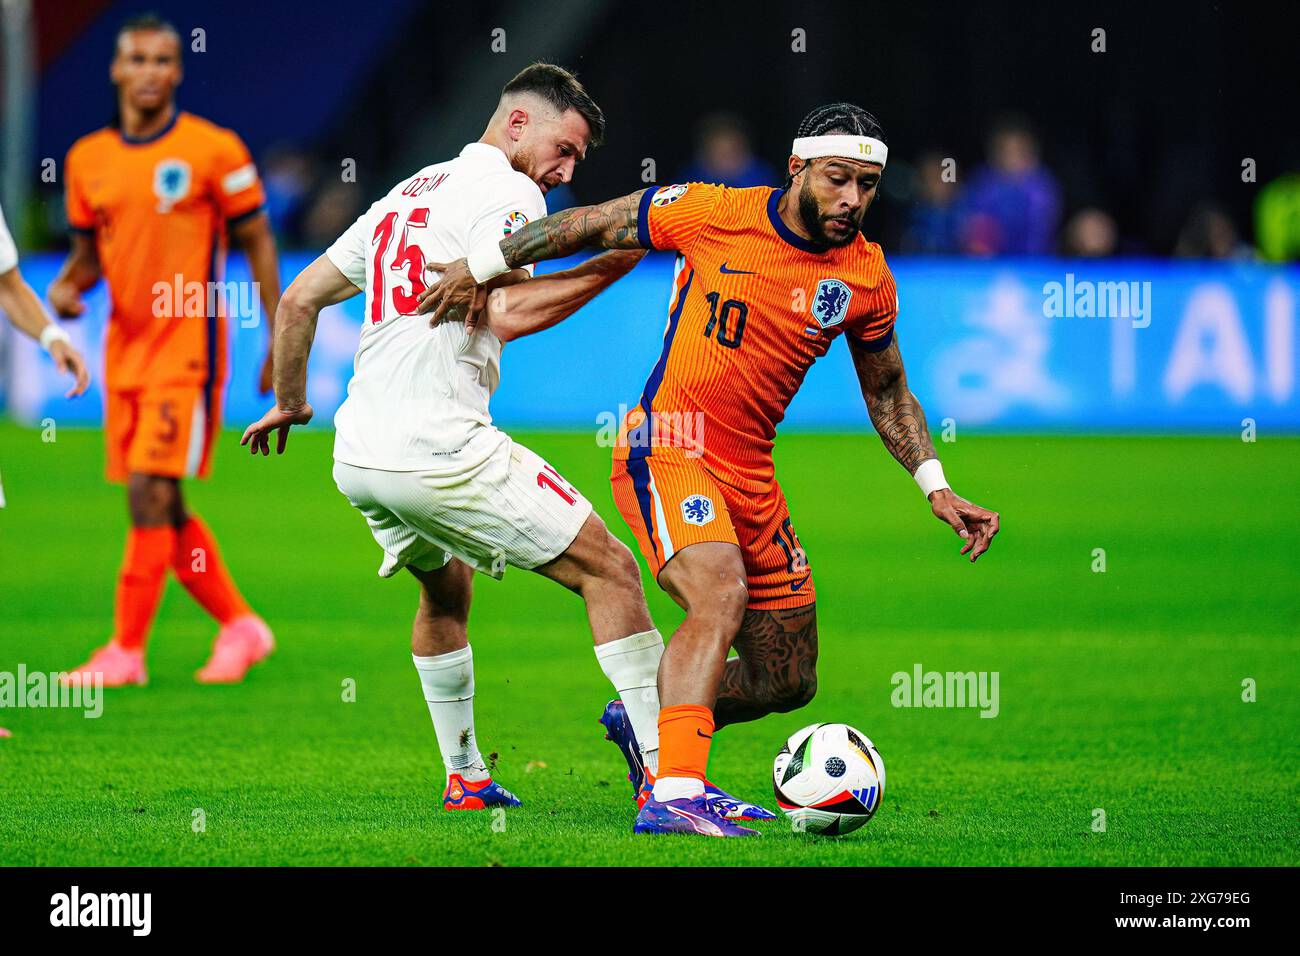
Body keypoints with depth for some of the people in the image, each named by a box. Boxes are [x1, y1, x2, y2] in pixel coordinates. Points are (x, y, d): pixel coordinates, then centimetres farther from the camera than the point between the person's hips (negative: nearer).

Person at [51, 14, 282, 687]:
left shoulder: (214, 150, -6)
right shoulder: (88, 159, 8)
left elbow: (258, 244, 0)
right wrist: (67, 286, -5)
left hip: (187, 347, -6)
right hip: (125, 351, 6)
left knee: (151, 492, -12)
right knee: (160, 507, 8)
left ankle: (126, 651, -7)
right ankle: (239, 626, 23)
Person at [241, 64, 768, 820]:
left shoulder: (408, 195, 22)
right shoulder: (505, 191, -3)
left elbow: (299, 300, 24)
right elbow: (509, 312, -18)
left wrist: (289, 403, 35)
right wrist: (615, 265, -11)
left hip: (357, 457, 9)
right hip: (438, 446, -9)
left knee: (447, 588, 33)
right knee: (609, 568, -3)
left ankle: (465, 776, 35)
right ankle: (663, 776, -9)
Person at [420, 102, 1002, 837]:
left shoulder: (867, 277, 1)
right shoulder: (715, 214, -13)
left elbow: (888, 392, 16)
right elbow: (591, 226, -3)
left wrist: (936, 488, 7)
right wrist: (481, 267, -4)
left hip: (749, 474, 6)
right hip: (665, 451, -6)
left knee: (788, 685, 9)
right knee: (720, 596, -32)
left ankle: (652, 721, 34)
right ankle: (671, 797, -38)